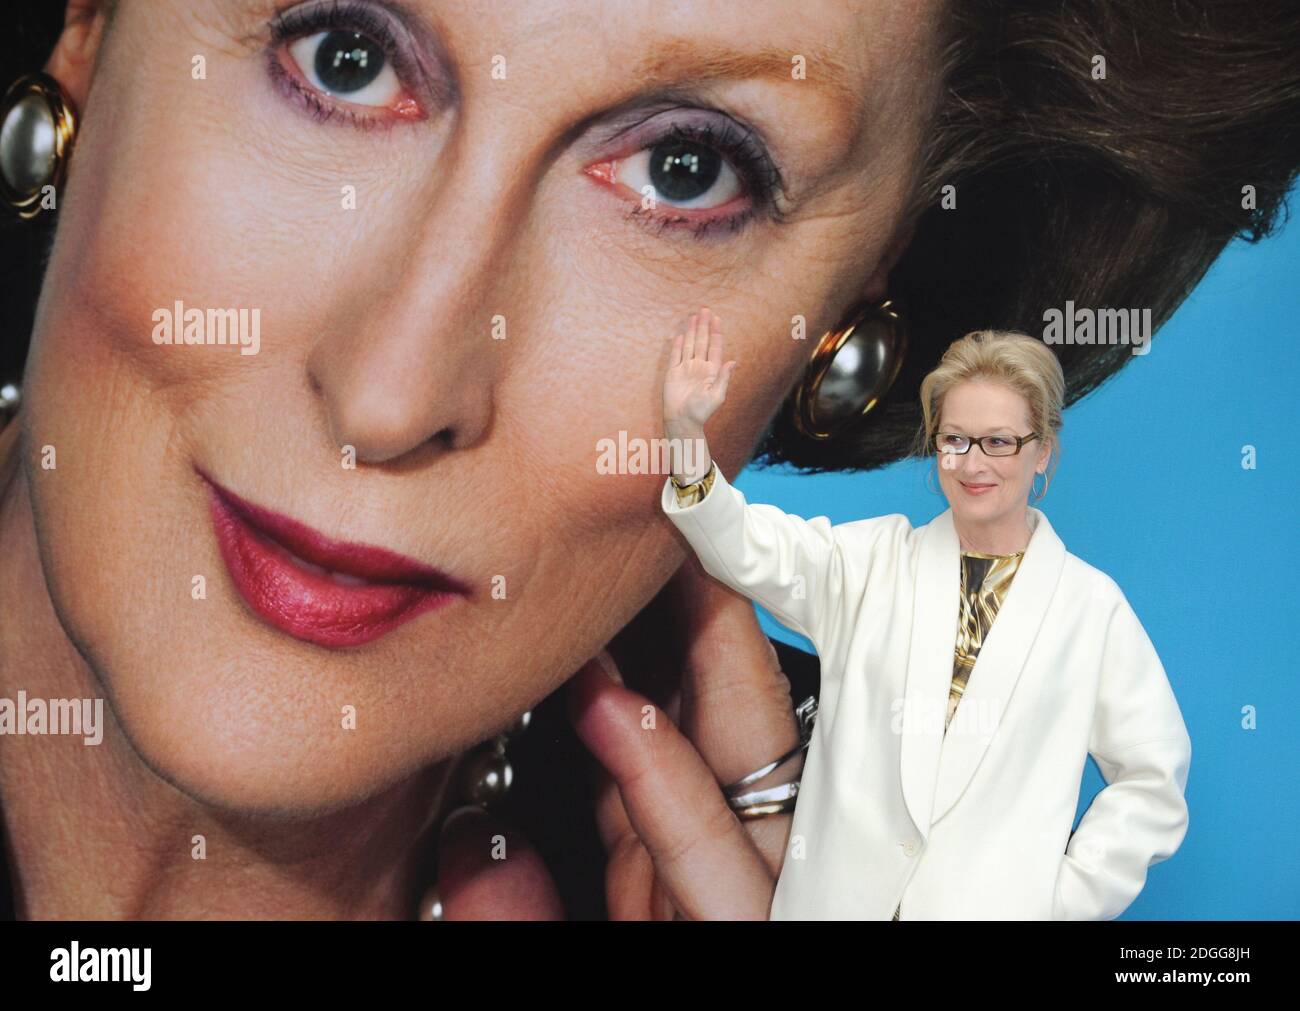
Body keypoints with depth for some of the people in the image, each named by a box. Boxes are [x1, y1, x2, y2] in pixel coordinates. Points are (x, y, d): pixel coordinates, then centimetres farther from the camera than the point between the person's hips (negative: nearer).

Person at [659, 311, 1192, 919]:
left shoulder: (1092, 602, 0)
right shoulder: (876, 561, 5)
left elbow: (1152, 780, 2)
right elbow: (752, 550, -11)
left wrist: (1067, 900, -6)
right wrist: (685, 430, -26)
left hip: (1001, 904, -1)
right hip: (844, 897, 2)